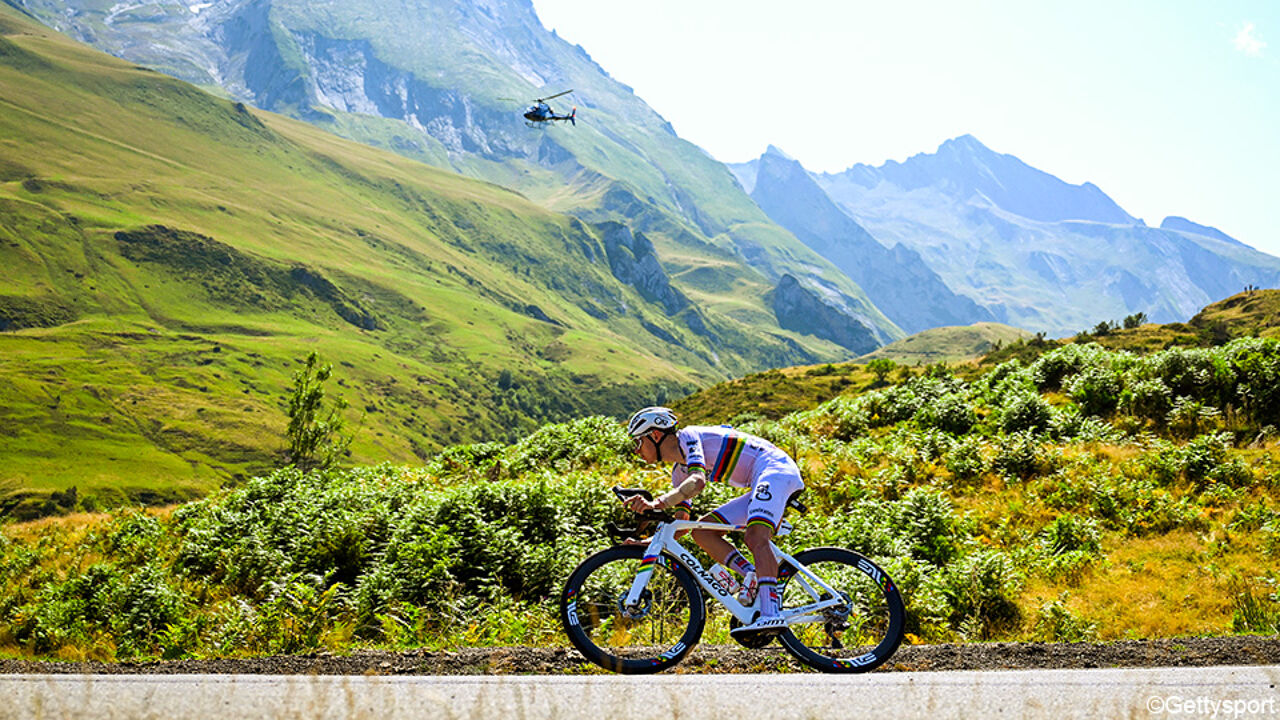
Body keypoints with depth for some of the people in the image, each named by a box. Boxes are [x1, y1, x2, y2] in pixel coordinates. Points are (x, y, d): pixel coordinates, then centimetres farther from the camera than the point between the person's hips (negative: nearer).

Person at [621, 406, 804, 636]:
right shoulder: (679, 472, 17)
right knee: (701, 532, -1)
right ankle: (753, 576, -12)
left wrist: (656, 503, -41)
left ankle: (771, 614, -39)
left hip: (776, 468, -10)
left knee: (755, 537, -30)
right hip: (760, 485, 10)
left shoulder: (688, 436, -10)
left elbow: (697, 481, -29)